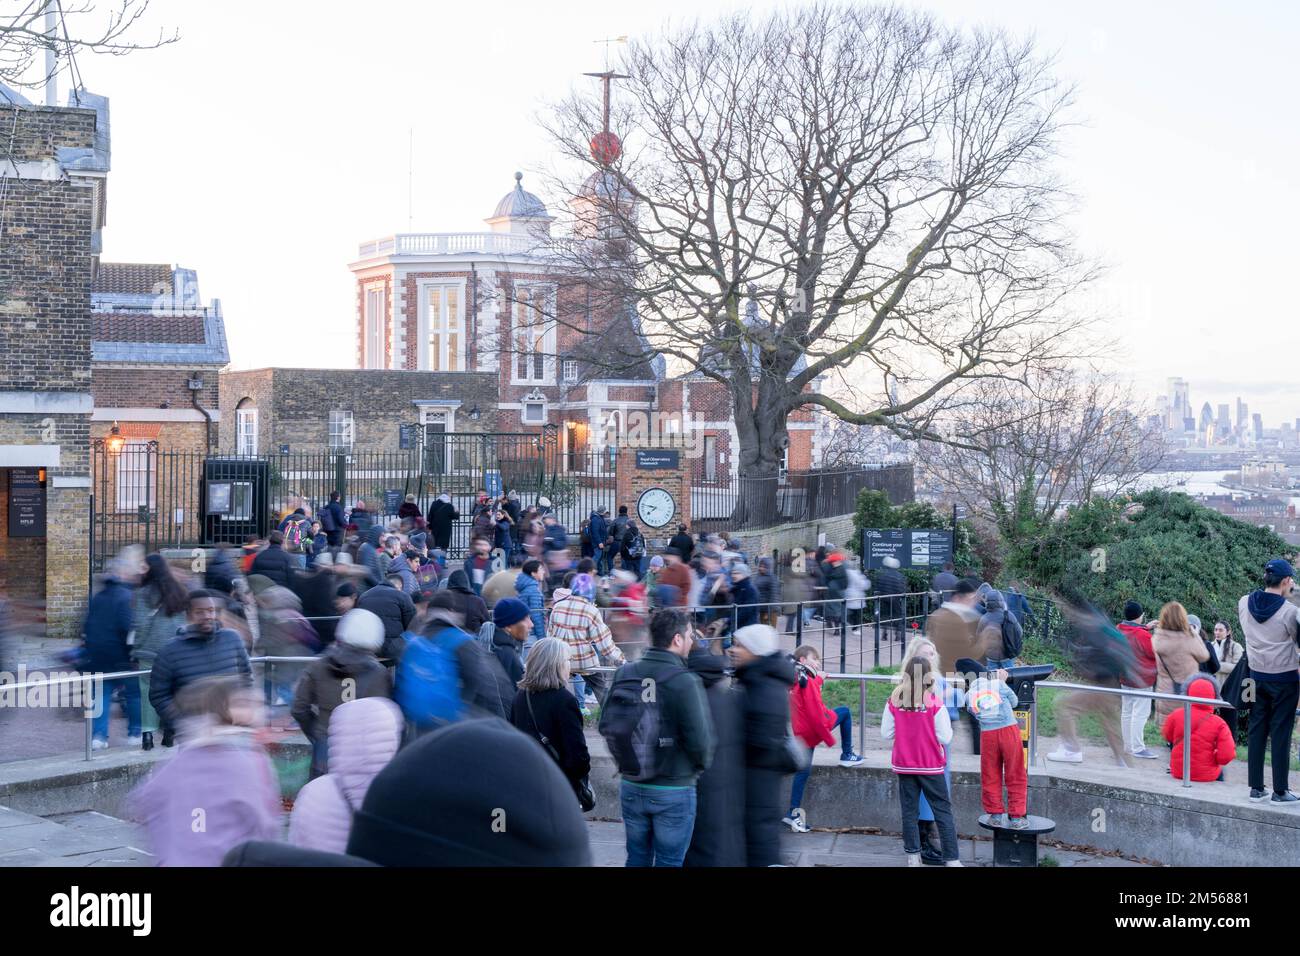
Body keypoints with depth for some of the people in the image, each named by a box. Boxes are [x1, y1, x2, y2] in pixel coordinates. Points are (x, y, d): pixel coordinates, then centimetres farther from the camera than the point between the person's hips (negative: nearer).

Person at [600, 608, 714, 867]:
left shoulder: (624, 673, -1)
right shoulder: (685, 681, -18)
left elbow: (606, 724, 3)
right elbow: (699, 737, -20)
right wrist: (700, 768, 1)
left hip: (631, 787, 5)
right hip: (674, 790, -5)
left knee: (637, 858, 17)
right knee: (669, 862, 6)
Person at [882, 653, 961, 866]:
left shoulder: (894, 702, -7)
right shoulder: (935, 704, -14)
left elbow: (886, 733, -1)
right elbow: (945, 738, -11)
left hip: (904, 765, 2)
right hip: (930, 766, -2)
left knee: (909, 811, 11)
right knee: (943, 811, 4)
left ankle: (913, 856, 13)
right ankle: (951, 859, 2)